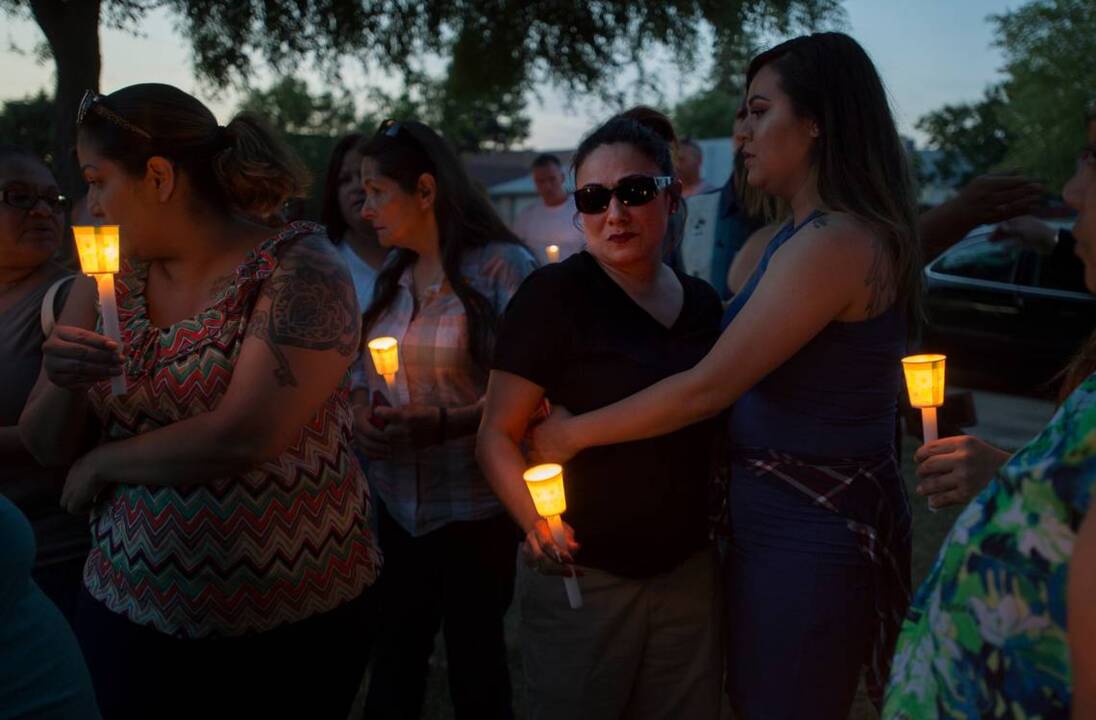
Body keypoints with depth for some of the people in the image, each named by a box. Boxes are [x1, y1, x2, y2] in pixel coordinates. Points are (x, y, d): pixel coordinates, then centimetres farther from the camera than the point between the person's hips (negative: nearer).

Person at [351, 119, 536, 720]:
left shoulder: (502, 266, -12)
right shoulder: (391, 277, 10)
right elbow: (364, 371, 16)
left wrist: (446, 422, -25)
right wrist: (359, 411, -4)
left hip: (476, 510, -5)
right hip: (395, 507, 5)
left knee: (475, 661, 11)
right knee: (392, 667, 13)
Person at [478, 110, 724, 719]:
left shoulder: (704, 303, 5)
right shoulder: (553, 294, -11)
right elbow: (497, 435, -11)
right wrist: (537, 522, -26)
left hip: (690, 572, 5)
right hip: (582, 576, -4)